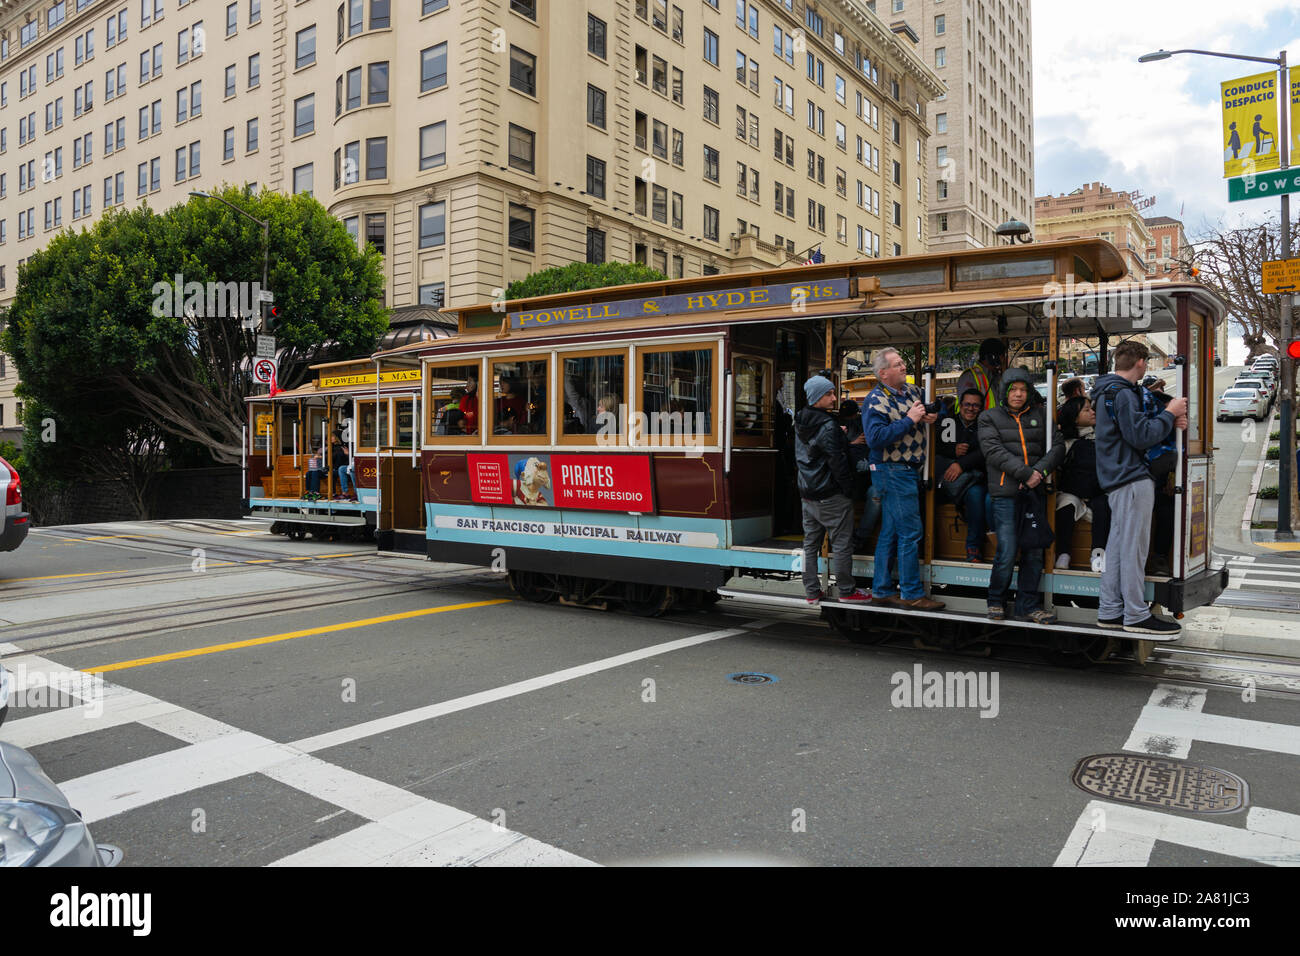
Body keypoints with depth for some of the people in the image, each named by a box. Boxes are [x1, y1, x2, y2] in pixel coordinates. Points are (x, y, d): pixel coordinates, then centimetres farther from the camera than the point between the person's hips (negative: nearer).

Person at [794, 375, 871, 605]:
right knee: (842, 543, 2)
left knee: (810, 543, 12)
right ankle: (846, 590, 9)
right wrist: (849, 489, -8)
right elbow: (837, 462, -17)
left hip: (807, 493, 9)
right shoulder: (827, 426, -18)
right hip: (830, 495, -9)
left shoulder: (800, 423, 9)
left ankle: (812, 591, 17)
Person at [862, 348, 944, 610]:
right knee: (910, 532, -7)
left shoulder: (911, 390, 12)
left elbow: (924, 410, 27)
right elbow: (875, 438, -25)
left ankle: (881, 589, 21)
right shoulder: (876, 401, -14)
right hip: (893, 472, -9)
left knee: (890, 531, 13)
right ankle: (912, 593, 1)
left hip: (910, 470, 9)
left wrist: (930, 416, 3)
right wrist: (909, 420, -22)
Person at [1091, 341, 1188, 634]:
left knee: (1119, 544, 12)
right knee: (1134, 547, -6)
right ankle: (1136, 615, -1)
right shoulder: (1122, 394, -14)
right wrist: (1170, 414, -7)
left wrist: (1169, 421, 6)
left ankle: (1110, 611, 17)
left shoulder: (1109, 392, 19)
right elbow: (1141, 437, -19)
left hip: (1117, 478, 11)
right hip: (1132, 478, -11)